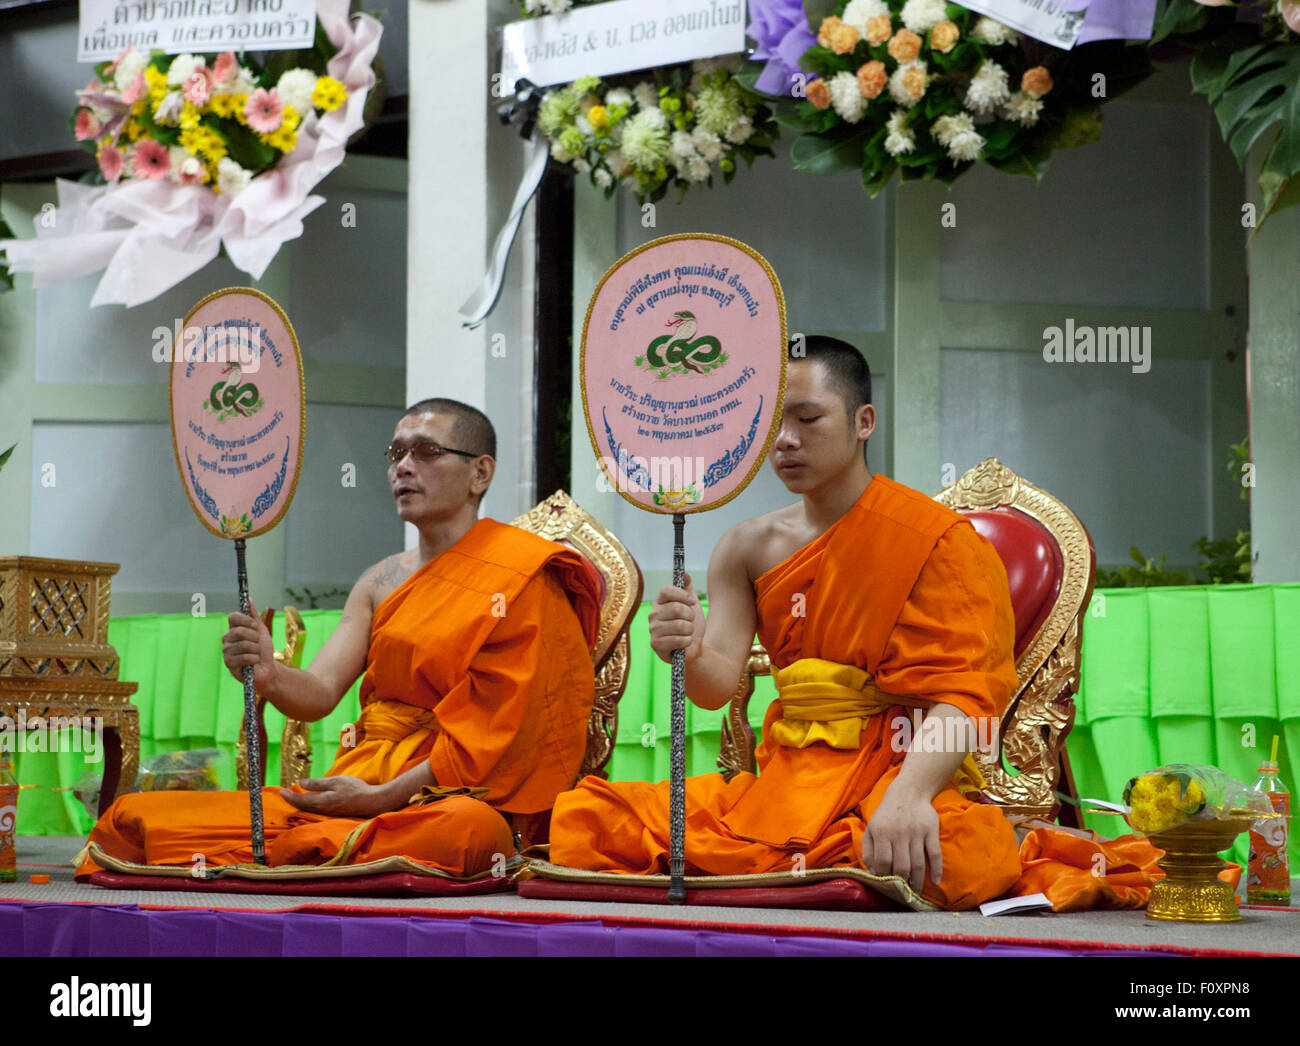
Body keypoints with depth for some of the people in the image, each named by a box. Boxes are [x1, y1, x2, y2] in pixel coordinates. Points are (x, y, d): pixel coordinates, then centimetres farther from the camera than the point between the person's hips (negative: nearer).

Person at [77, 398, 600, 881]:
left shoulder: (521, 577, -5)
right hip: (363, 784, 5)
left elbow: (495, 735, -12)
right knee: (134, 815, -9)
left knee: (465, 830, -45)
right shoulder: (382, 581, 15)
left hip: (456, 795, -5)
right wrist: (269, 676, -21)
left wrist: (381, 796, -17)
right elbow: (320, 692, 2)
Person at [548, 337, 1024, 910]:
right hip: (788, 776, 4)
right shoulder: (746, 549, 10)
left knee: (962, 855, -42)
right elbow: (718, 686, 1)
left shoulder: (938, 539, -5)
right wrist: (691, 655, -24)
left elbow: (962, 695, -16)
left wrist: (909, 793, -36)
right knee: (583, 817, -12)